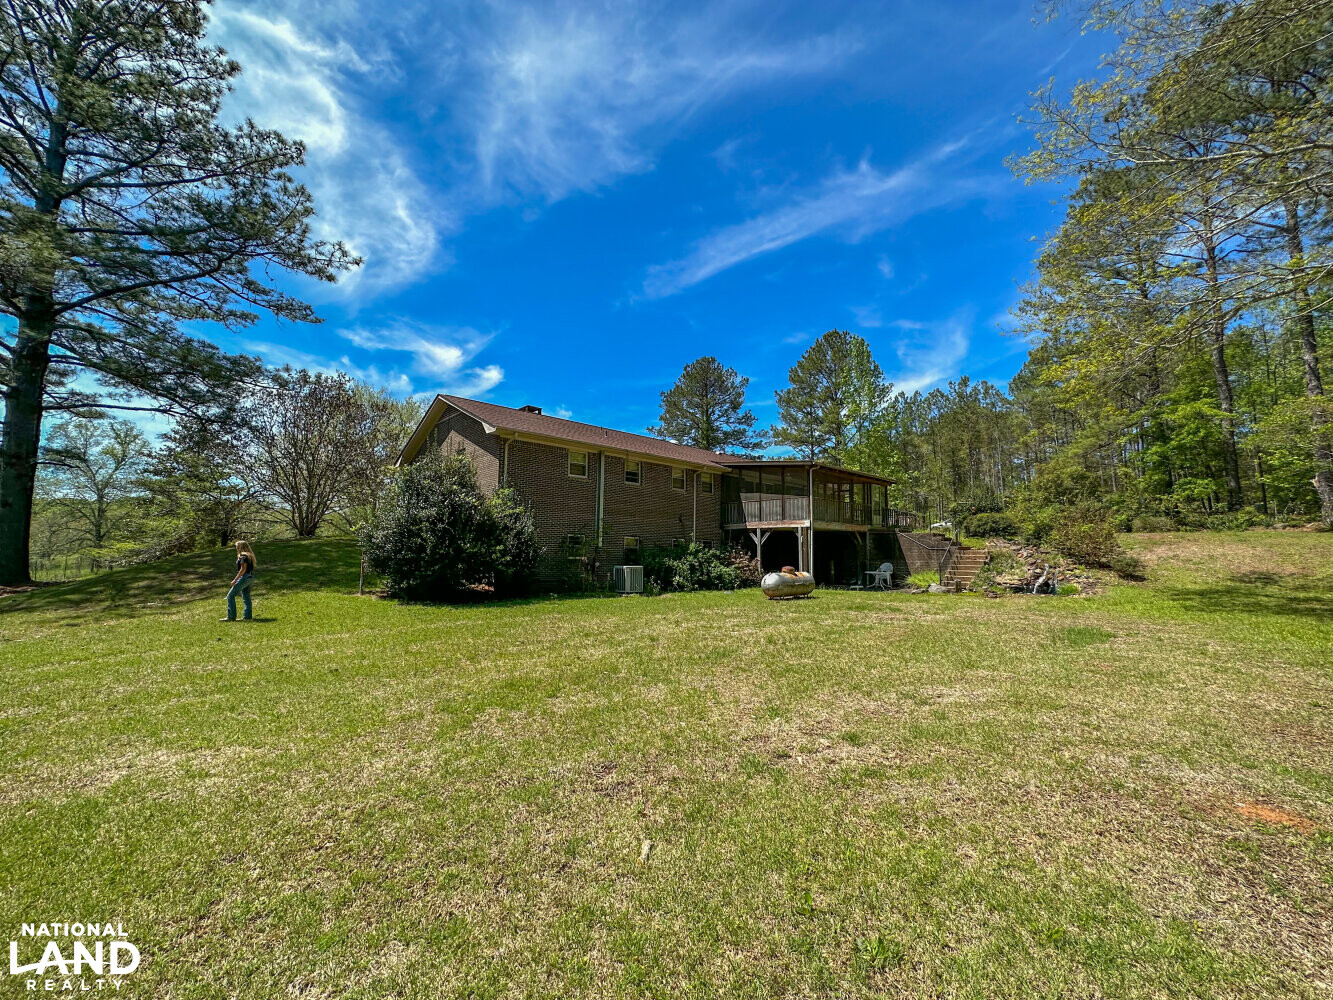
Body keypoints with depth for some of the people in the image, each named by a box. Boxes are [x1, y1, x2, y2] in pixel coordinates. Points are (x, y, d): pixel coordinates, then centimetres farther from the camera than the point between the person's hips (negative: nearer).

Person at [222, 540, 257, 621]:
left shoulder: (243, 556, -13)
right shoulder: (250, 555, 15)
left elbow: (243, 569, -20)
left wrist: (235, 580, -18)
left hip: (244, 577, -9)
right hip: (250, 578, 9)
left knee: (230, 596, -2)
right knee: (246, 597, 10)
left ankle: (231, 617, -1)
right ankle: (247, 616, 9)